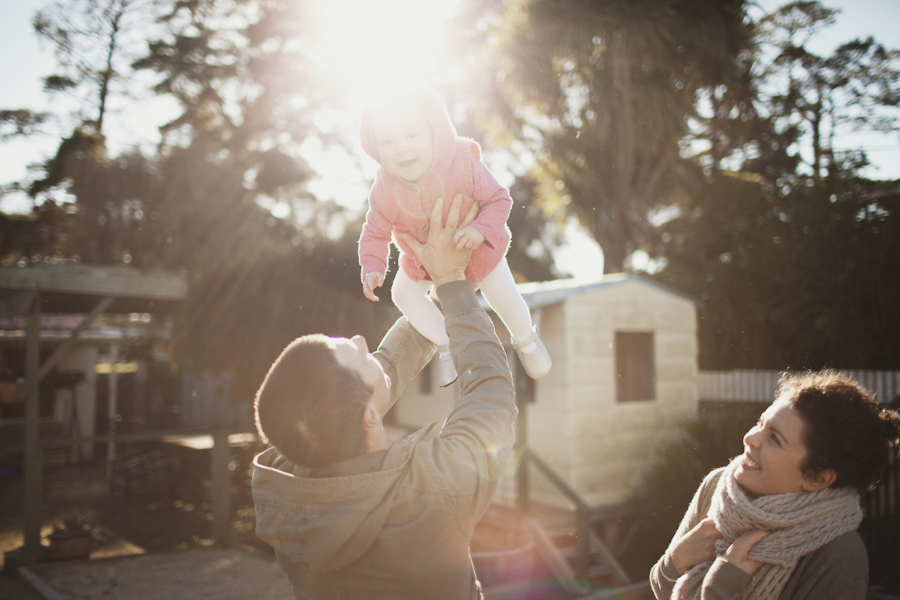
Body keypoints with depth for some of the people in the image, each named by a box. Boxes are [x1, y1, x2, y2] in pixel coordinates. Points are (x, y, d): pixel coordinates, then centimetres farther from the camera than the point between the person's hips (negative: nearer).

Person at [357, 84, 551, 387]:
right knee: (403, 292, -13)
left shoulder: (463, 165, -35)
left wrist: (481, 230, -43)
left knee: (505, 299, 6)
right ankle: (447, 343, 9)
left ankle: (525, 339, 41)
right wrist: (372, 268, -29)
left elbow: (498, 199, -25)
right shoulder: (385, 191, -29)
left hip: (478, 249, -2)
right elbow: (376, 231, -14)